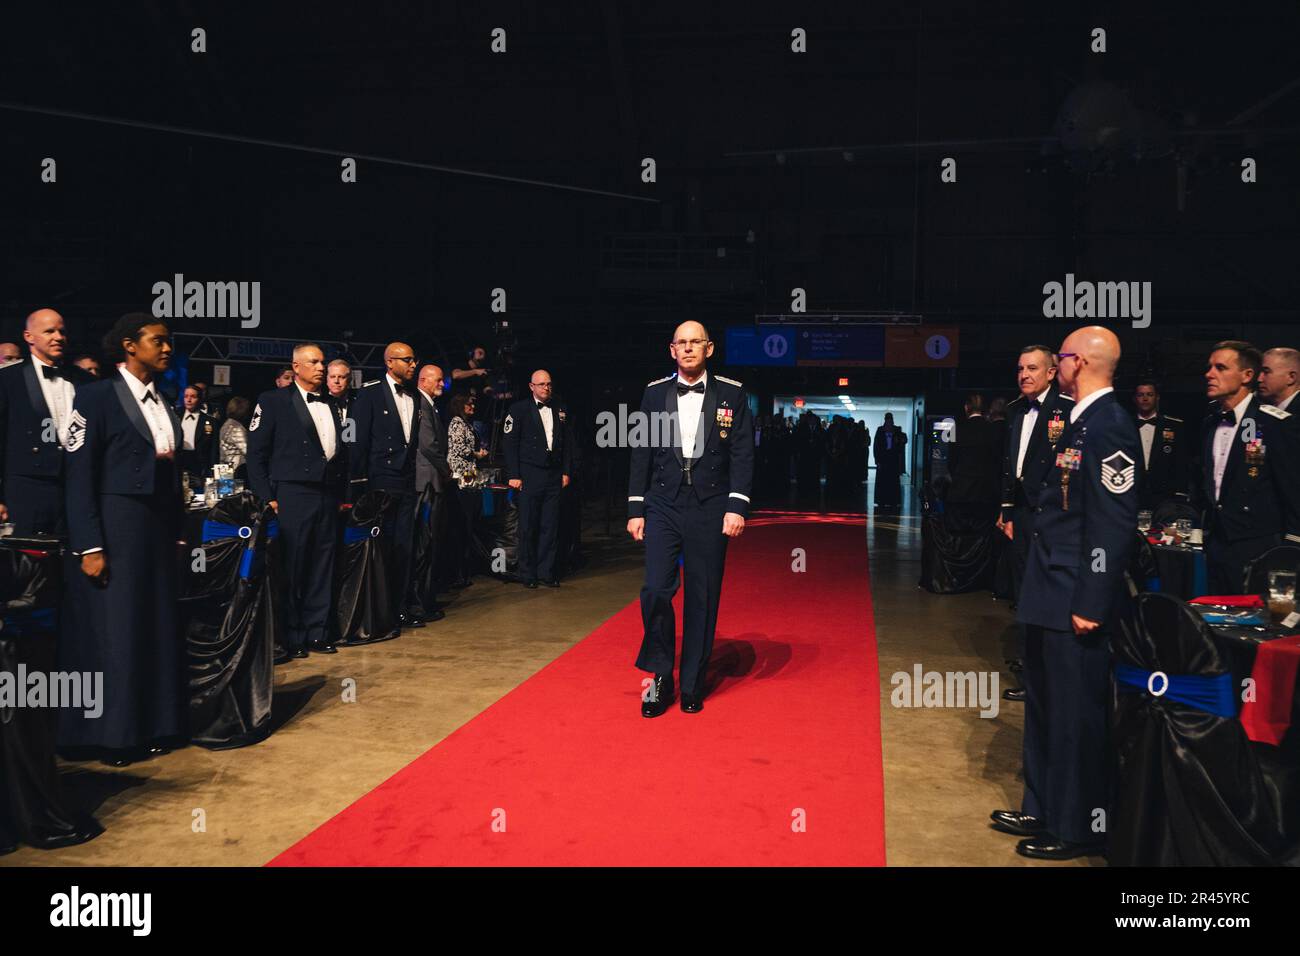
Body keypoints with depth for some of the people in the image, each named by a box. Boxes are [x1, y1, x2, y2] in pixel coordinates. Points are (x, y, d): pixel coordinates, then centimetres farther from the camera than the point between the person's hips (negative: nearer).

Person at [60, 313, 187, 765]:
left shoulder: (163, 401, 11)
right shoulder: (97, 396, -7)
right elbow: (79, 475, -10)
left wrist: (177, 533, 11)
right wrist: (90, 546, -15)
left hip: (160, 527, 6)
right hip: (116, 526, -6)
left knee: (158, 626, 10)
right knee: (115, 629, 2)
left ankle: (153, 724, 23)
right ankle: (113, 732, 16)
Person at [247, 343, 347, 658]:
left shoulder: (331, 405, 16)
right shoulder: (273, 401, 1)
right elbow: (256, 453, -2)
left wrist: (343, 495, 10)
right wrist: (267, 498, -8)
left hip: (328, 497, 5)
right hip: (292, 497, -5)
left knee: (322, 569, 8)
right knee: (292, 569, -1)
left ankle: (317, 633, 16)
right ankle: (292, 639, 8)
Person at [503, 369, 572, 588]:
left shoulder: (560, 411, 13)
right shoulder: (519, 409, 1)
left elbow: (567, 444, 15)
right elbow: (510, 444, -3)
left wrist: (566, 471, 7)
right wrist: (513, 475, -8)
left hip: (554, 476, 4)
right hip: (529, 475, -3)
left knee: (550, 526, 5)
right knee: (528, 527, 1)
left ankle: (546, 571, 13)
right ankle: (528, 574, 10)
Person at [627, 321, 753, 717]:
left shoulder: (732, 394, 2)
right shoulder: (655, 393, 7)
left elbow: (742, 454, -1)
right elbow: (641, 454, 8)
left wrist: (737, 506, -10)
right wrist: (635, 509, 5)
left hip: (710, 510, -1)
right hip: (663, 506, 1)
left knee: (702, 599, 4)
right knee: (655, 590, -8)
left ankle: (692, 685, 18)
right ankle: (660, 676, 11)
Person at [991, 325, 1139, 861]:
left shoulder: (1109, 425, -17)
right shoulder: (1082, 423, 12)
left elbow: (1115, 522, -22)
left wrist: (1089, 604, -21)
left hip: (1075, 601, -10)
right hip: (1051, 595, 10)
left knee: (1076, 713, 4)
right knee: (1045, 707, 19)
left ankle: (1080, 826, 20)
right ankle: (1043, 810, 34)